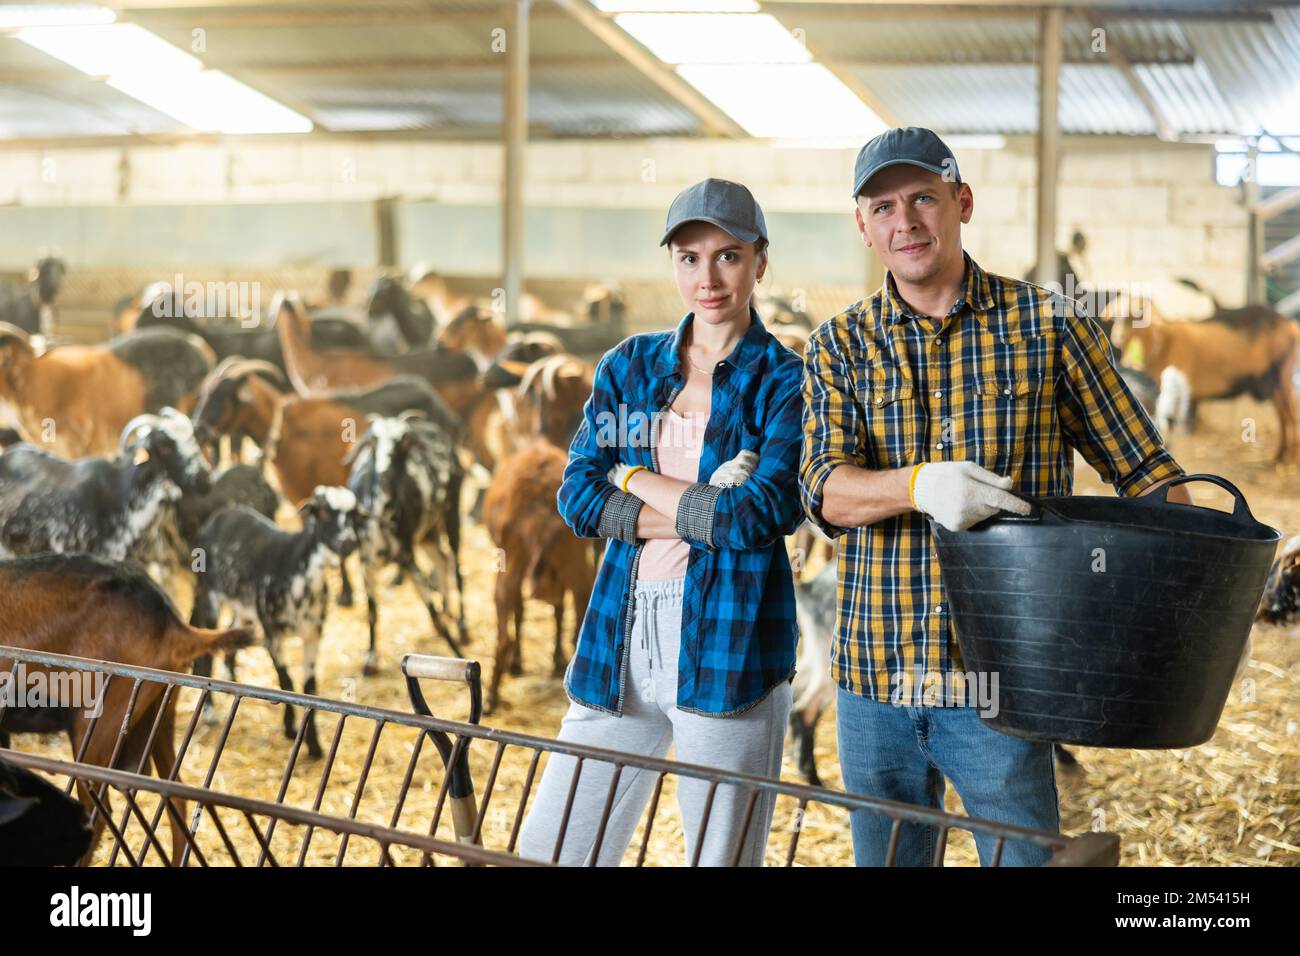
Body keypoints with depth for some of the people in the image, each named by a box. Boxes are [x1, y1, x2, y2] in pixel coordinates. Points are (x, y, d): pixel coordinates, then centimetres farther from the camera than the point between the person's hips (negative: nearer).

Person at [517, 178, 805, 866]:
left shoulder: (786, 381, 0)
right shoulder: (630, 365, 12)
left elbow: (767, 511, -14)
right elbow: (577, 495, 2)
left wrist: (638, 481, -3)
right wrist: (702, 511, -10)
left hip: (728, 648, -4)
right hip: (620, 640, 4)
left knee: (720, 858, 2)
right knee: (545, 852, 5)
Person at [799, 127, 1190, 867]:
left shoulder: (1049, 327, 0)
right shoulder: (838, 348, 5)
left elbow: (1144, 470, 4)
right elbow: (826, 490, -10)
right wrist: (917, 485, -31)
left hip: (999, 686, -2)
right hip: (873, 687, 3)